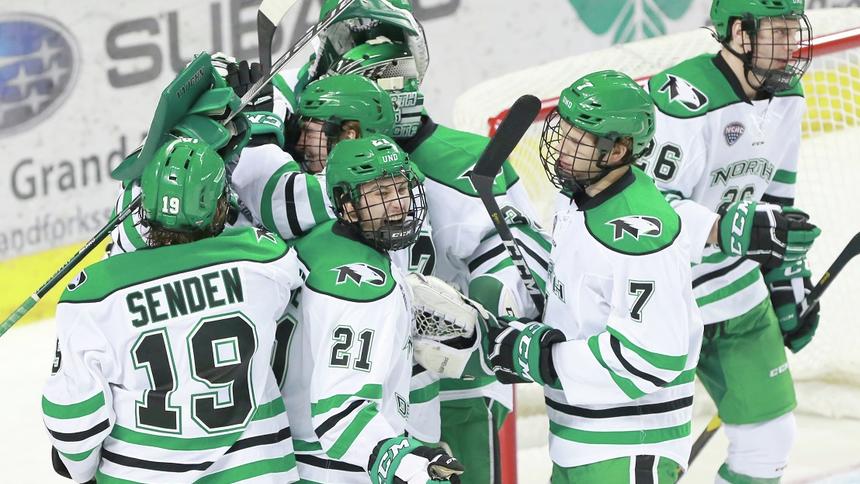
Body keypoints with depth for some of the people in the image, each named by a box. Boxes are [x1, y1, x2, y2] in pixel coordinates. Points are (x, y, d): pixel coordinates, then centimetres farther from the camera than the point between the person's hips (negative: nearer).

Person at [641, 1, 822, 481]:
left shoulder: (786, 99, 3)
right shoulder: (683, 100, -25)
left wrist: (791, 281, 17)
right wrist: (737, 230, -35)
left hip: (736, 289, 8)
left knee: (771, 432, 11)